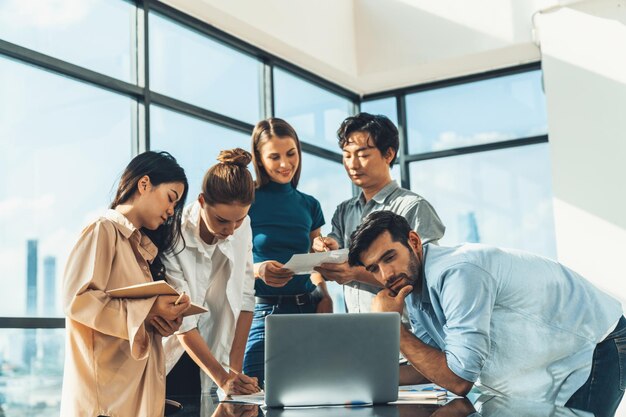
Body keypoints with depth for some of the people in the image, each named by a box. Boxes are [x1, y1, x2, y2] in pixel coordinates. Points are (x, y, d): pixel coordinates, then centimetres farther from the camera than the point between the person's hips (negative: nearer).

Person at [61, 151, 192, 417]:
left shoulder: (143, 247, 18)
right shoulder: (103, 230, -6)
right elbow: (77, 298, -17)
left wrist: (164, 320, -1)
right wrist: (146, 311, -21)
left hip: (140, 382, 8)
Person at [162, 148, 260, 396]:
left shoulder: (242, 227, -10)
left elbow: (244, 299, -7)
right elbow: (182, 322, -24)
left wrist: (235, 369, -9)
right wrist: (223, 379, -29)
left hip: (210, 351, 4)